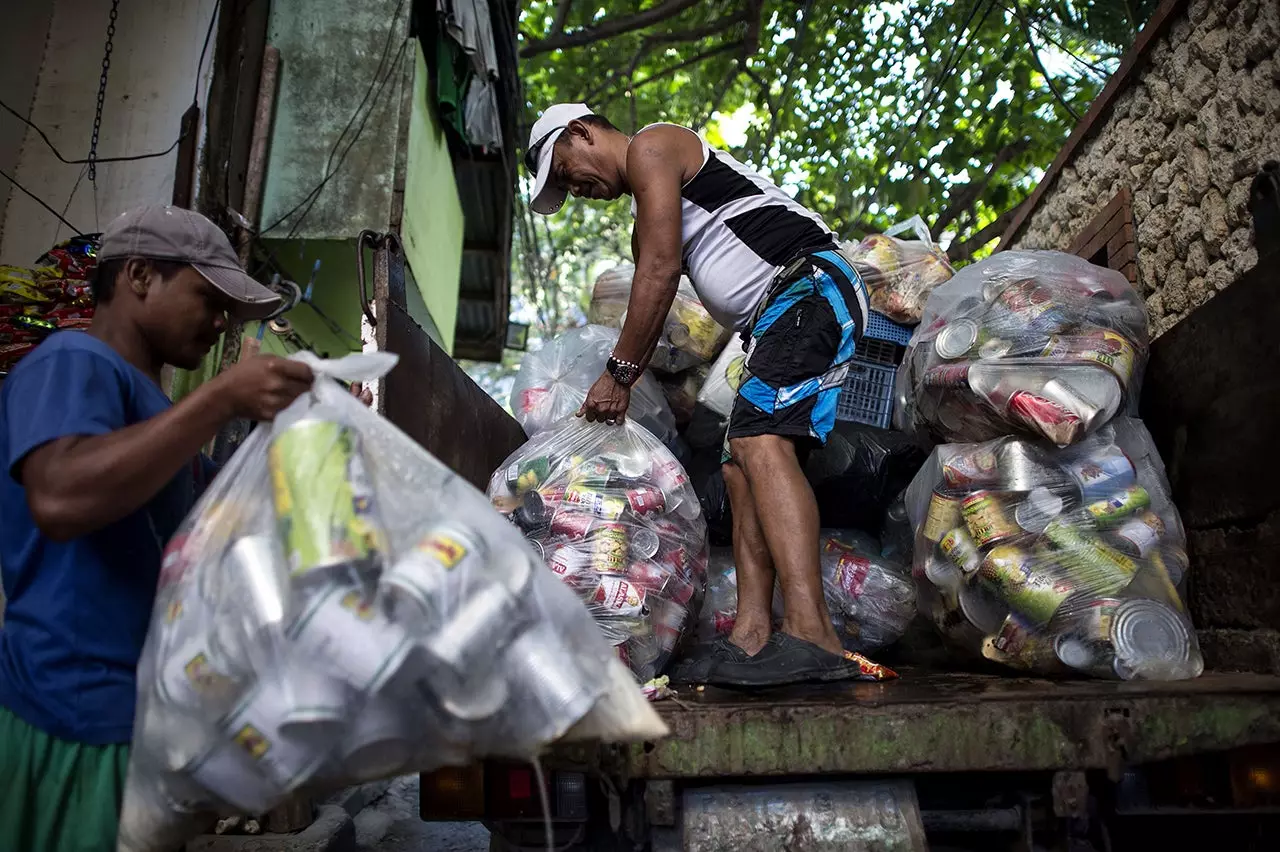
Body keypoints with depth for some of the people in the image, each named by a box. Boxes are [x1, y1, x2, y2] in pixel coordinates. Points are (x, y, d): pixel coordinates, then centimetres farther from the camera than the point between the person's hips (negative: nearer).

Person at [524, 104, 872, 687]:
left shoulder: (651, 146, 0)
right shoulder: (647, 219, 29)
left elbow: (660, 273, -9)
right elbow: (651, 312, 27)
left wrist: (618, 372, -5)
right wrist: (620, 388, 19)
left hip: (811, 284, -10)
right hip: (776, 321, 11)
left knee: (760, 441, -28)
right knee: (741, 467, 1)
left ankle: (810, 633, -38)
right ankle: (752, 638, -6)